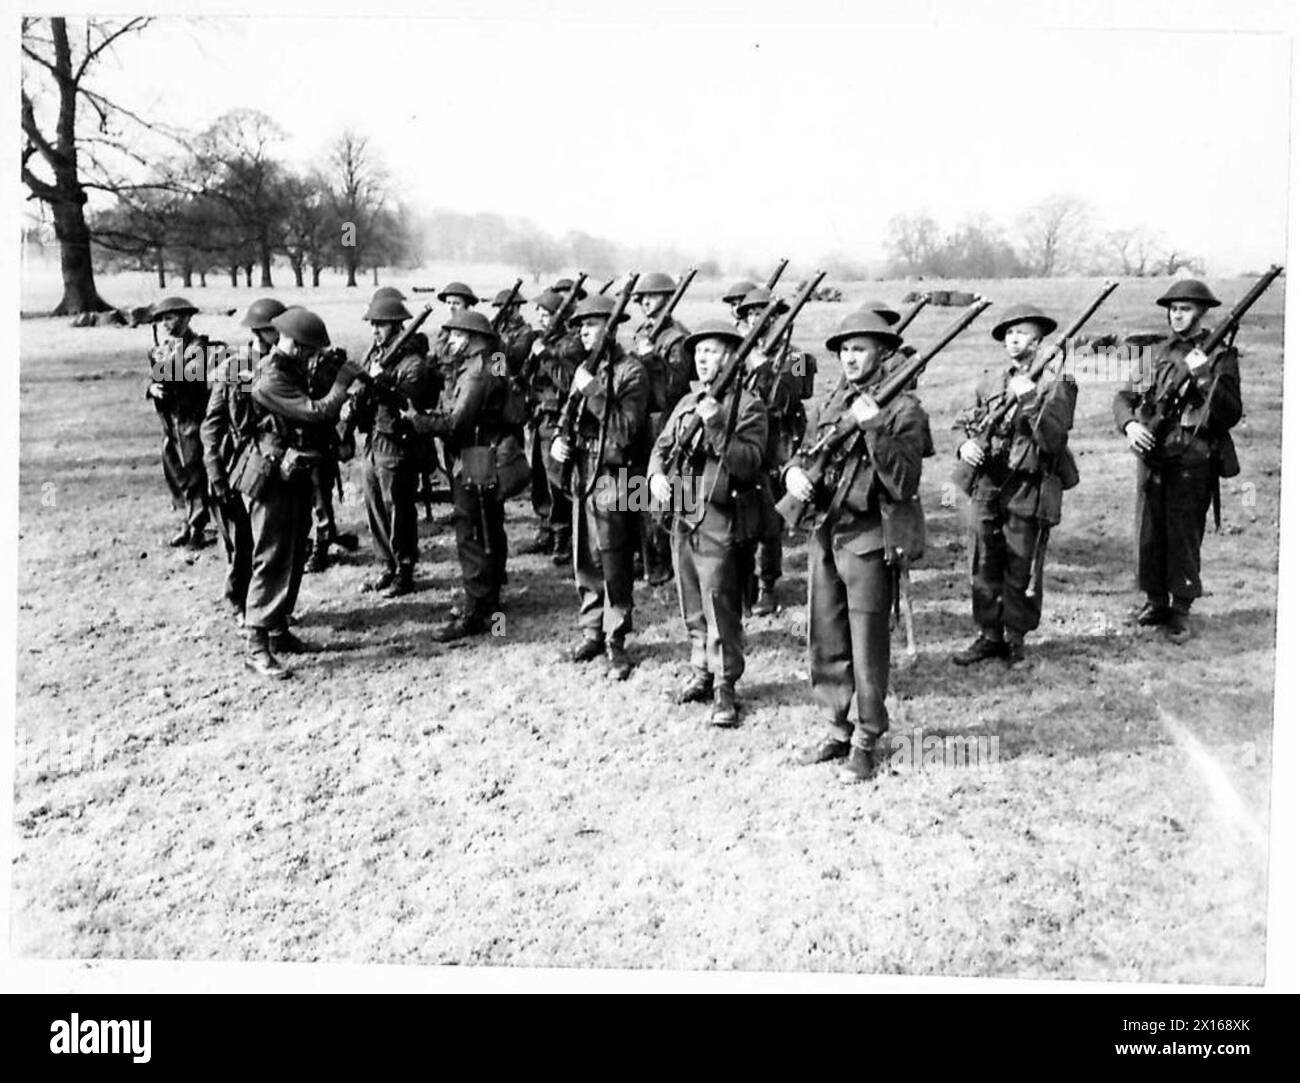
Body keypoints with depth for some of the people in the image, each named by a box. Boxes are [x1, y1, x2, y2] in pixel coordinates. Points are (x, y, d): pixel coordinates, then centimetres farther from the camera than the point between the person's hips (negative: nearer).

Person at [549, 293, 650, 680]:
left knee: (614, 567, -2)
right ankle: (592, 632, 25)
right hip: (582, 475, 7)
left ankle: (616, 642, 7)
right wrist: (558, 440, 1)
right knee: (584, 563, 13)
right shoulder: (585, 371, 13)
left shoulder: (630, 372, -9)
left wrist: (592, 391, -19)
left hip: (613, 480, -7)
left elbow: (626, 431, -19)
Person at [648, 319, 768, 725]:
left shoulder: (748, 406, -7)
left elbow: (749, 463, -16)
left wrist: (716, 426, -25)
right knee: (692, 608, 16)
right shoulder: (687, 402, 14)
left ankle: (725, 687, 6)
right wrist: (657, 474, -2)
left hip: (719, 521, -7)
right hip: (682, 518, 7)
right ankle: (702, 673, 30)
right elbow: (662, 445, 18)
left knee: (719, 608, -4)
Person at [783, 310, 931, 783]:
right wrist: (794, 471, -6)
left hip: (868, 540, -6)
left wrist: (874, 429, -25)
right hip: (824, 533, 7)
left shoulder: (903, 410, -8)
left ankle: (867, 743, 13)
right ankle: (837, 730, 27)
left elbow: (903, 483, -17)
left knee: (867, 647, 0)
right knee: (825, 641, 13)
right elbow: (805, 449, 17)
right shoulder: (833, 402, 12)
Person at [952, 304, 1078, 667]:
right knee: (984, 567, 8)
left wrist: (1030, 397, -22)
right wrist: (966, 445, -3)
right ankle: (989, 635, 21)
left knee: (1021, 572, 3)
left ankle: (1016, 639, 19)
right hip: (987, 487, 4)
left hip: (1029, 491, -4)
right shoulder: (989, 381, 11)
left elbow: (1053, 439, -15)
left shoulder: (1057, 383, -4)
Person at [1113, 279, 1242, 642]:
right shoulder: (1159, 353, 12)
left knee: (1183, 538, 0)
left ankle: (1181, 610, 11)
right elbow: (1126, 395, 12)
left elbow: (1230, 415, -10)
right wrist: (1129, 423, -8)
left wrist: (1202, 376, -20)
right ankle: (1156, 602, 25)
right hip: (1152, 456, 5)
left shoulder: (1220, 355, -2)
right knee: (1149, 534, 10)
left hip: (1193, 462, -5)